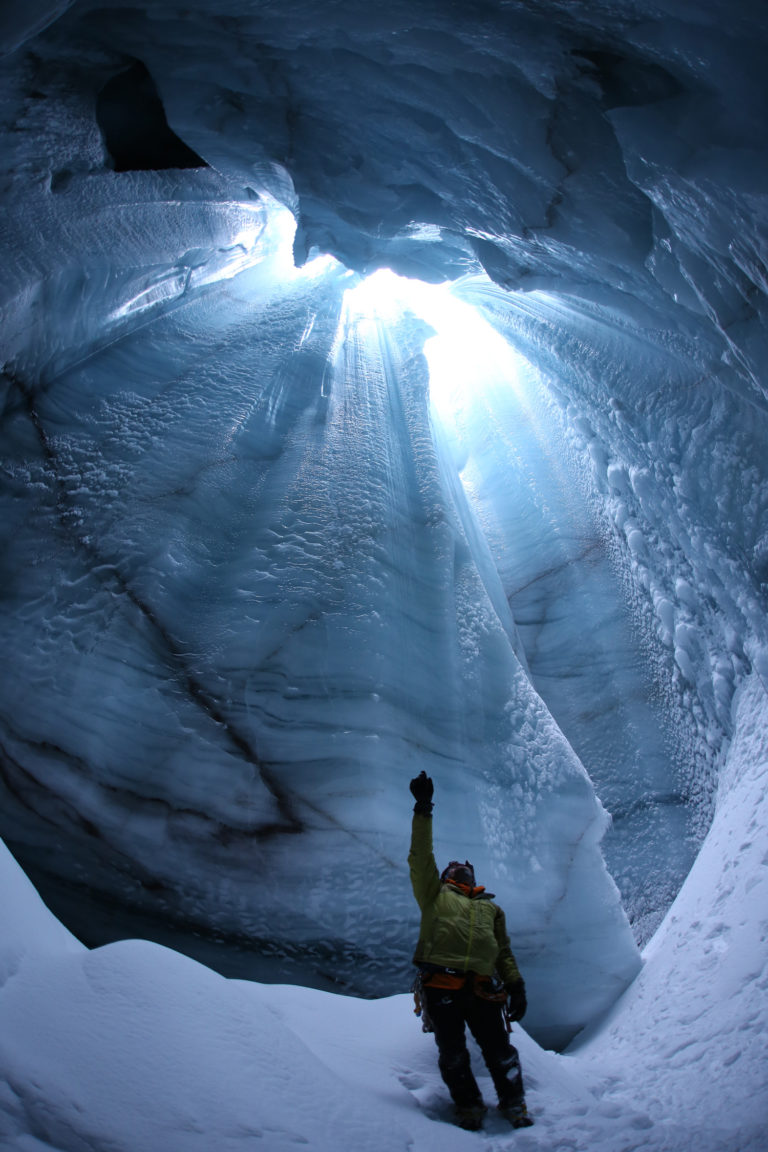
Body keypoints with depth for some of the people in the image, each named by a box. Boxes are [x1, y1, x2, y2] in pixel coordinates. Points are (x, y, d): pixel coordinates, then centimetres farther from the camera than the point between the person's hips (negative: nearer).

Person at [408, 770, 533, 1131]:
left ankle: (514, 1104, 17)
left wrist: (515, 985, 9)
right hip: (441, 985, -2)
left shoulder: (490, 908, 28)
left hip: (482, 988, 2)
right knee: (452, 1054, -1)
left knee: (499, 1050, -1)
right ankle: (468, 1106, 19)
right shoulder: (435, 895, 19)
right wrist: (423, 809, 0)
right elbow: (420, 858, 7)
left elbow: (504, 951, 24)